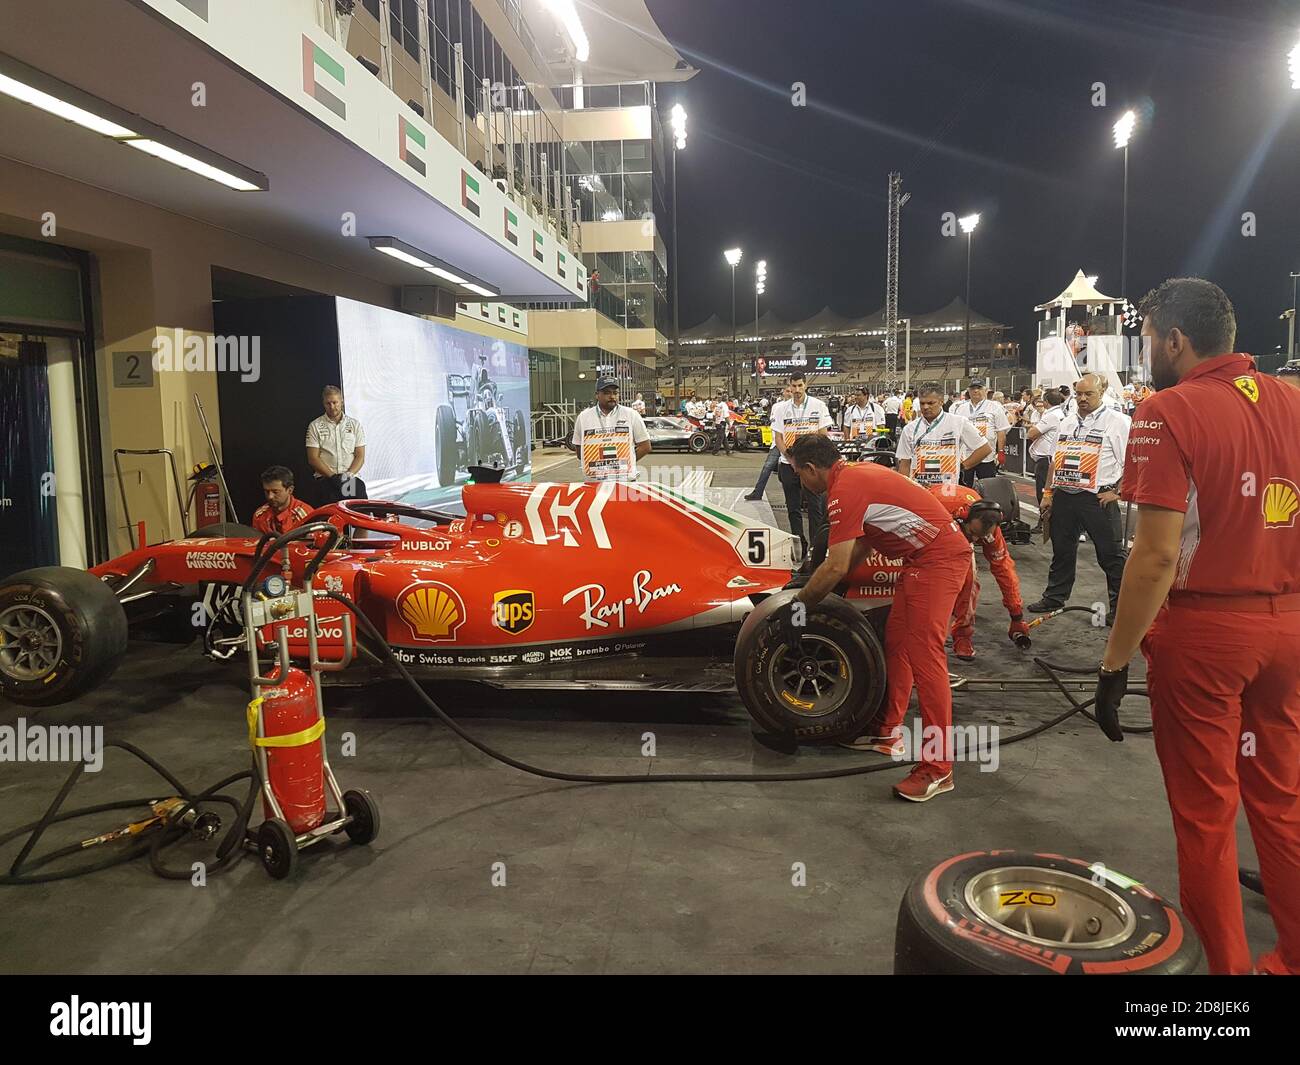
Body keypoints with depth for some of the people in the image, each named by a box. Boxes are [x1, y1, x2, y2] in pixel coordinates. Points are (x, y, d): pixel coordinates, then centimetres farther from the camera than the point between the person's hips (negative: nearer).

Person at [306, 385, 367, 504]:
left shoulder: (355, 424, 12)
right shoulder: (315, 426, 8)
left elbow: (360, 456, 7)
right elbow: (313, 459, 2)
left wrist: (348, 475, -9)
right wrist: (333, 476, -9)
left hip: (351, 478, 1)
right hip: (326, 479, -1)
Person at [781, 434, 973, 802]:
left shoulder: (843, 489, -17)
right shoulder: (857, 472, 14)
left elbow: (836, 568, -19)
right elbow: (864, 542, 20)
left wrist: (799, 603, -8)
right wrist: (819, 580, 20)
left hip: (937, 559, -11)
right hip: (923, 558, 11)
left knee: (924, 655, -11)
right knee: (896, 643, 14)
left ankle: (937, 768, -8)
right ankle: (889, 732, 25)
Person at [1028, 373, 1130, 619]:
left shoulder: (1117, 421, -4)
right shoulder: (1067, 422, 16)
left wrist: (1116, 491, -13)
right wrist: (1048, 493, 15)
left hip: (1098, 498, -6)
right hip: (1063, 496, 6)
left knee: (1111, 554, 1)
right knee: (1062, 551, 15)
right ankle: (1055, 597, 27)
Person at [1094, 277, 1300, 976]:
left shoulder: (1171, 410, -13)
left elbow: (1156, 555, -18)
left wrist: (1114, 663, -13)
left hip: (1203, 630, -6)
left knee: (1206, 814, 9)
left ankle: (1225, 963, 23)